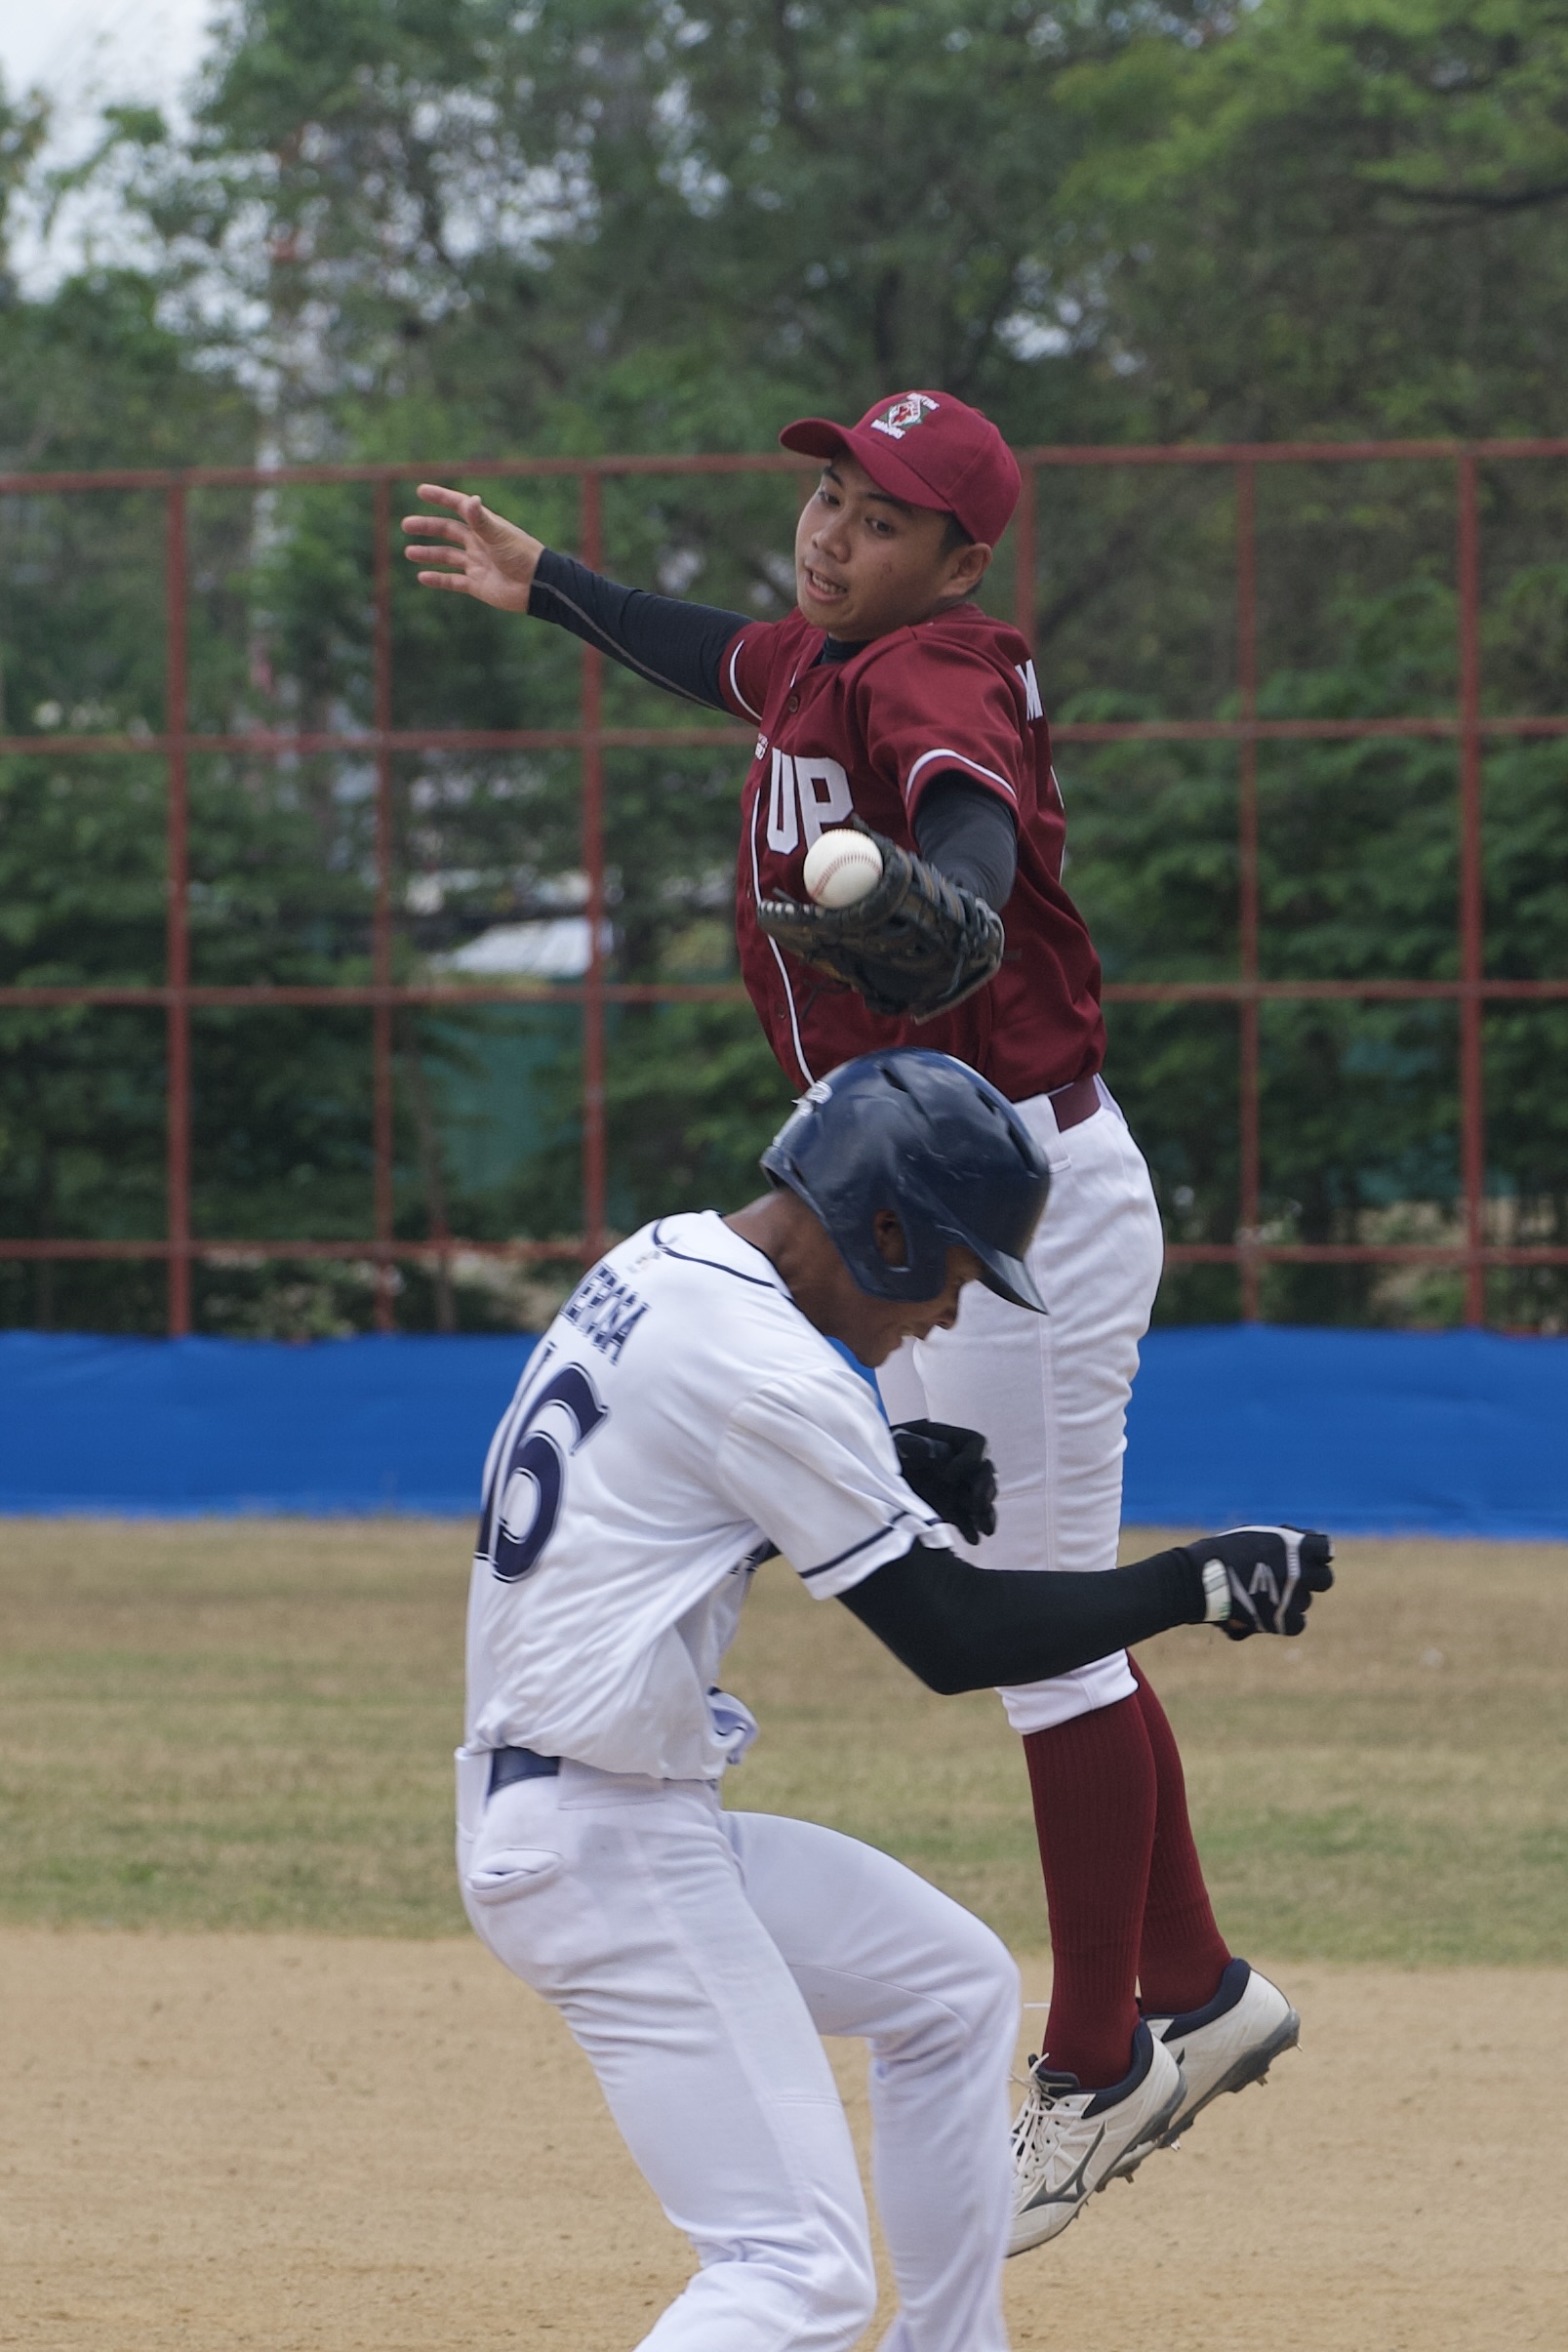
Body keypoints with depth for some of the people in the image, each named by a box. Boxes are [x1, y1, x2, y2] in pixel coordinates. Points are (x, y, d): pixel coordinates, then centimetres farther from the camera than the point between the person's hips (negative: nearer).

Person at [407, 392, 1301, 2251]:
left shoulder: (937, 676, -18)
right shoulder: (819, 662, 10)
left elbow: (975, 817, -42)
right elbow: (738, 664, 36)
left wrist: (922, 899, -65)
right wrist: (546, 589, 49)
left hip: (1022, 1200, -10)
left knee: (1047, 1644, -4)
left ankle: (1093, 2074, 3)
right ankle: (1194, 1993, 26)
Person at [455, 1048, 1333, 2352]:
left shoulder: (657, 1262, 10)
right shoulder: (765, 1371, -19)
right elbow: (956, 1638, -16)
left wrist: (888, 1477, 13)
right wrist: (1203, 1581, -8)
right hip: (606, 1843, -11)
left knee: (955, 1989, 25)